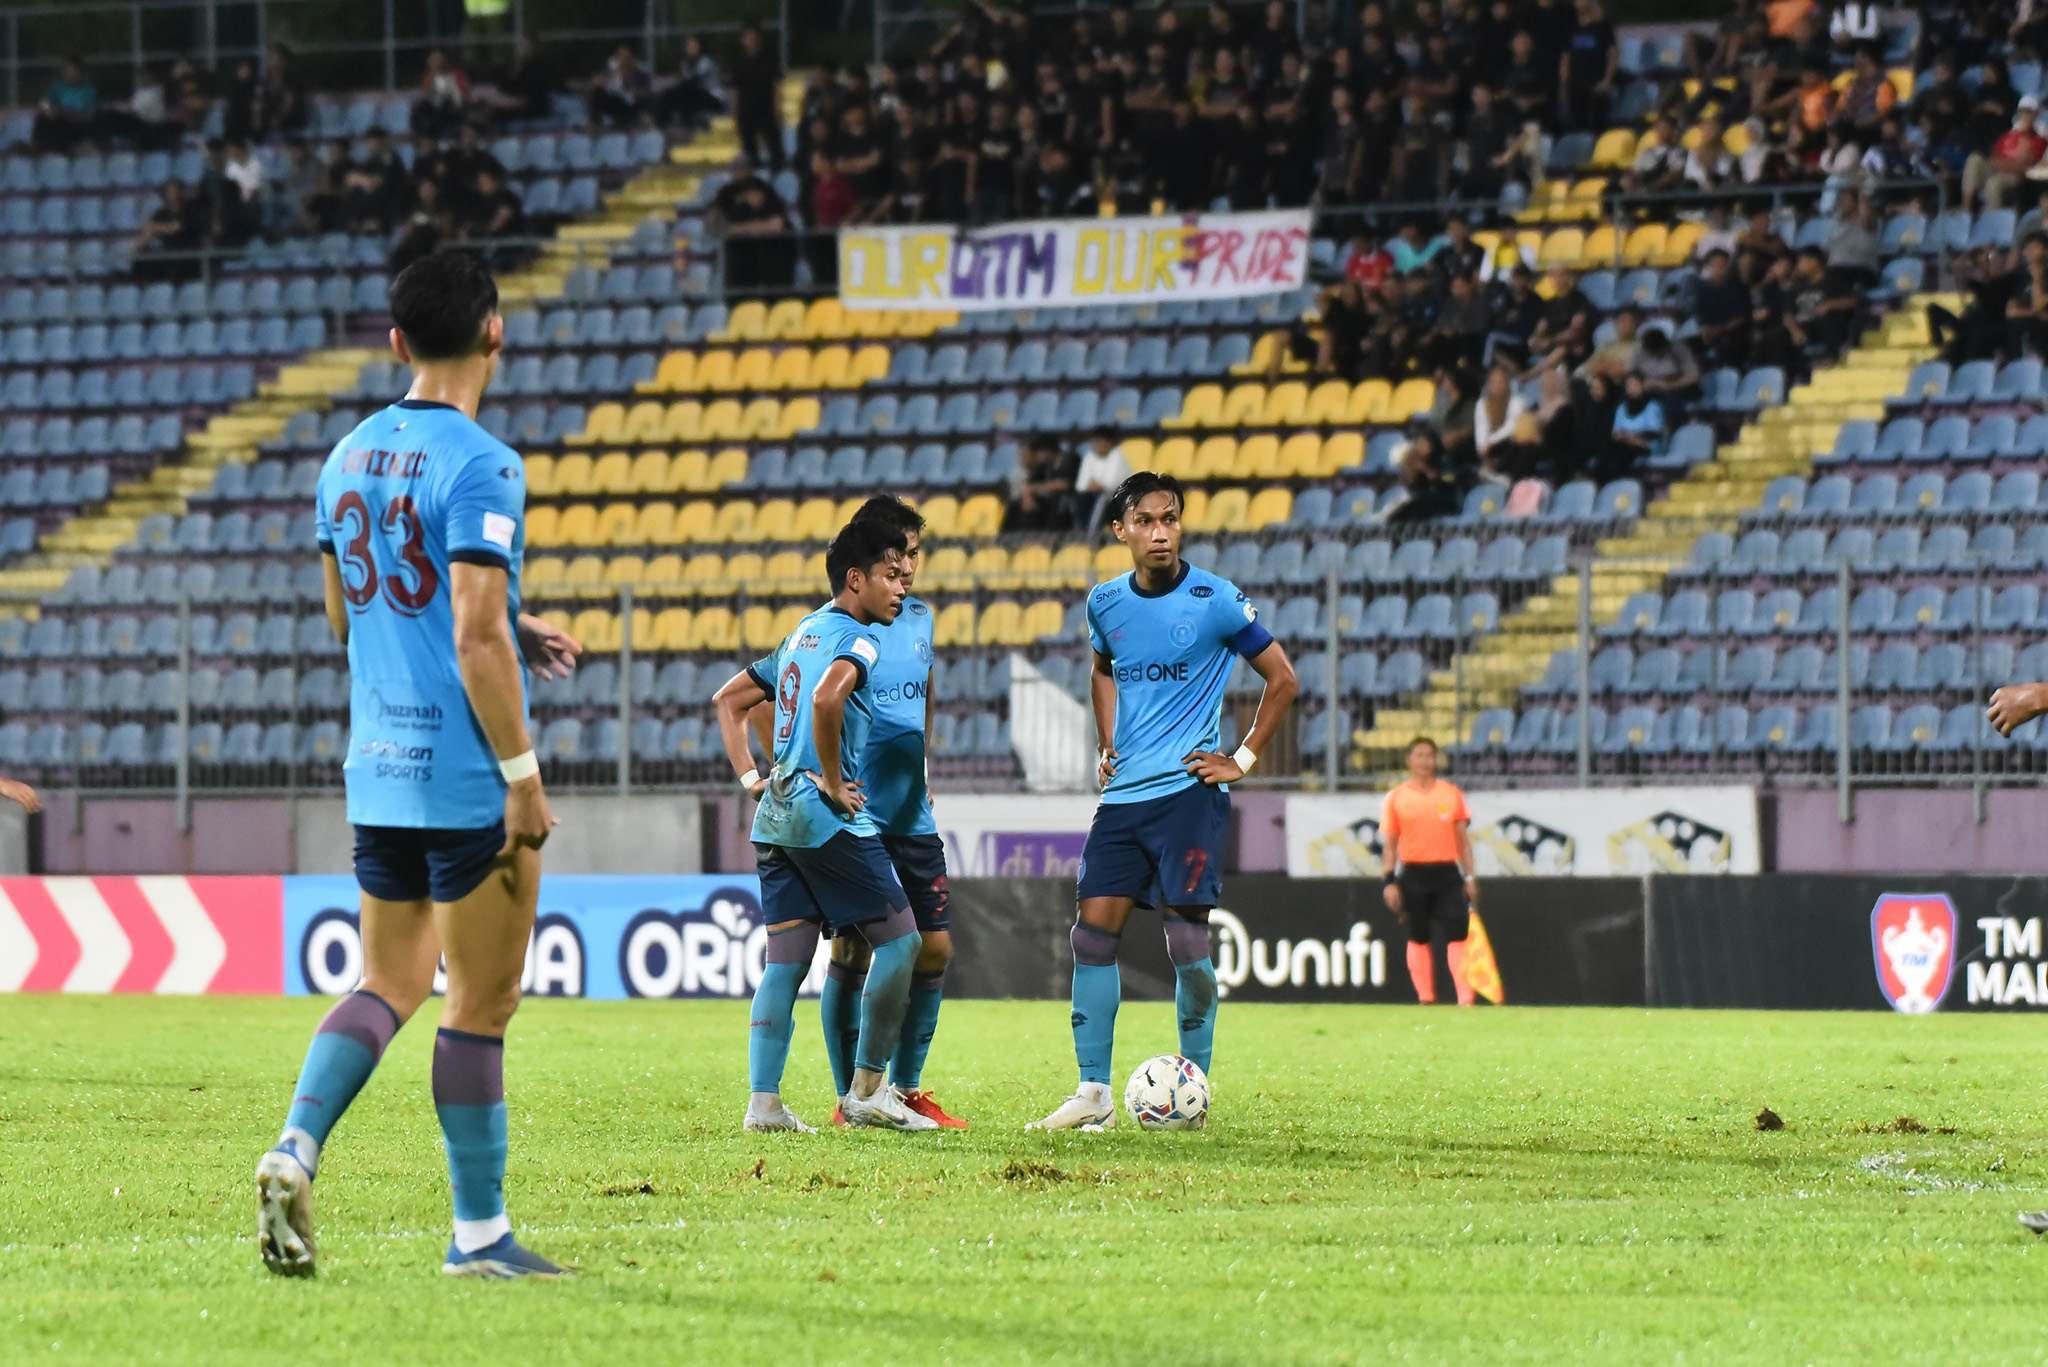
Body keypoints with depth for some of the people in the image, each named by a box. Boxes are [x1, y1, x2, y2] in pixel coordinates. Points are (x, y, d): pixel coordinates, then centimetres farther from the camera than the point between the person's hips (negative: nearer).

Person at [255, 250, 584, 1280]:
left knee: (389, 984, 14)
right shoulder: (480, 466, -15)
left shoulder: (348, 458, 10)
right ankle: (479, 1233, 7)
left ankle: (297, 1146, -9)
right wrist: (524, 777, -13)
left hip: (376, 771, 7)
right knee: (482, 1004, 2)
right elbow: (477, 637, -19)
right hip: (464, 775, -7)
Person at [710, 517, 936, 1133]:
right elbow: (827, 698, -29)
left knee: (785, 962, 6)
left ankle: (763, 1102, 1)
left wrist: (750, 777, 16)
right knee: (900, 939, 0)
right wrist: (833, 781, -19)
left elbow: (729, 699, 24)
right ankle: (867, 1092, 1)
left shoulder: (802, 635, 19)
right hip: (831, 821, -9)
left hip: (776, 818, 9)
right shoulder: (858, 639, -9)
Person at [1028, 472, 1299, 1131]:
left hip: (1189, 788, -5)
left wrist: (1243, 760, -3)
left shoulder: (1215, 600, -7)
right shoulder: (1106, 604, 8)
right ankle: (1093, 1092, 2)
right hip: (1123, 792, 5)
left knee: (1186, 936, -8)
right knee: (1093, 929, -2)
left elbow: (1282, 680, 0)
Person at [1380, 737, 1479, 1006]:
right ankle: (1425, 998, 11)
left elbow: (1462, 838, 10)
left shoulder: (1451, 793, 8)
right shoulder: (1396, 797, 4)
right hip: (1413, 875, -1)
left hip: (1447, 873, 1)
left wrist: (1469, 876, 3)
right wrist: (1390, 882, -4)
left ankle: (1465, 997, -12)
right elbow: (1390, 843, 4)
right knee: (1418, 937, 4)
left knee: (1457, 934, -9)